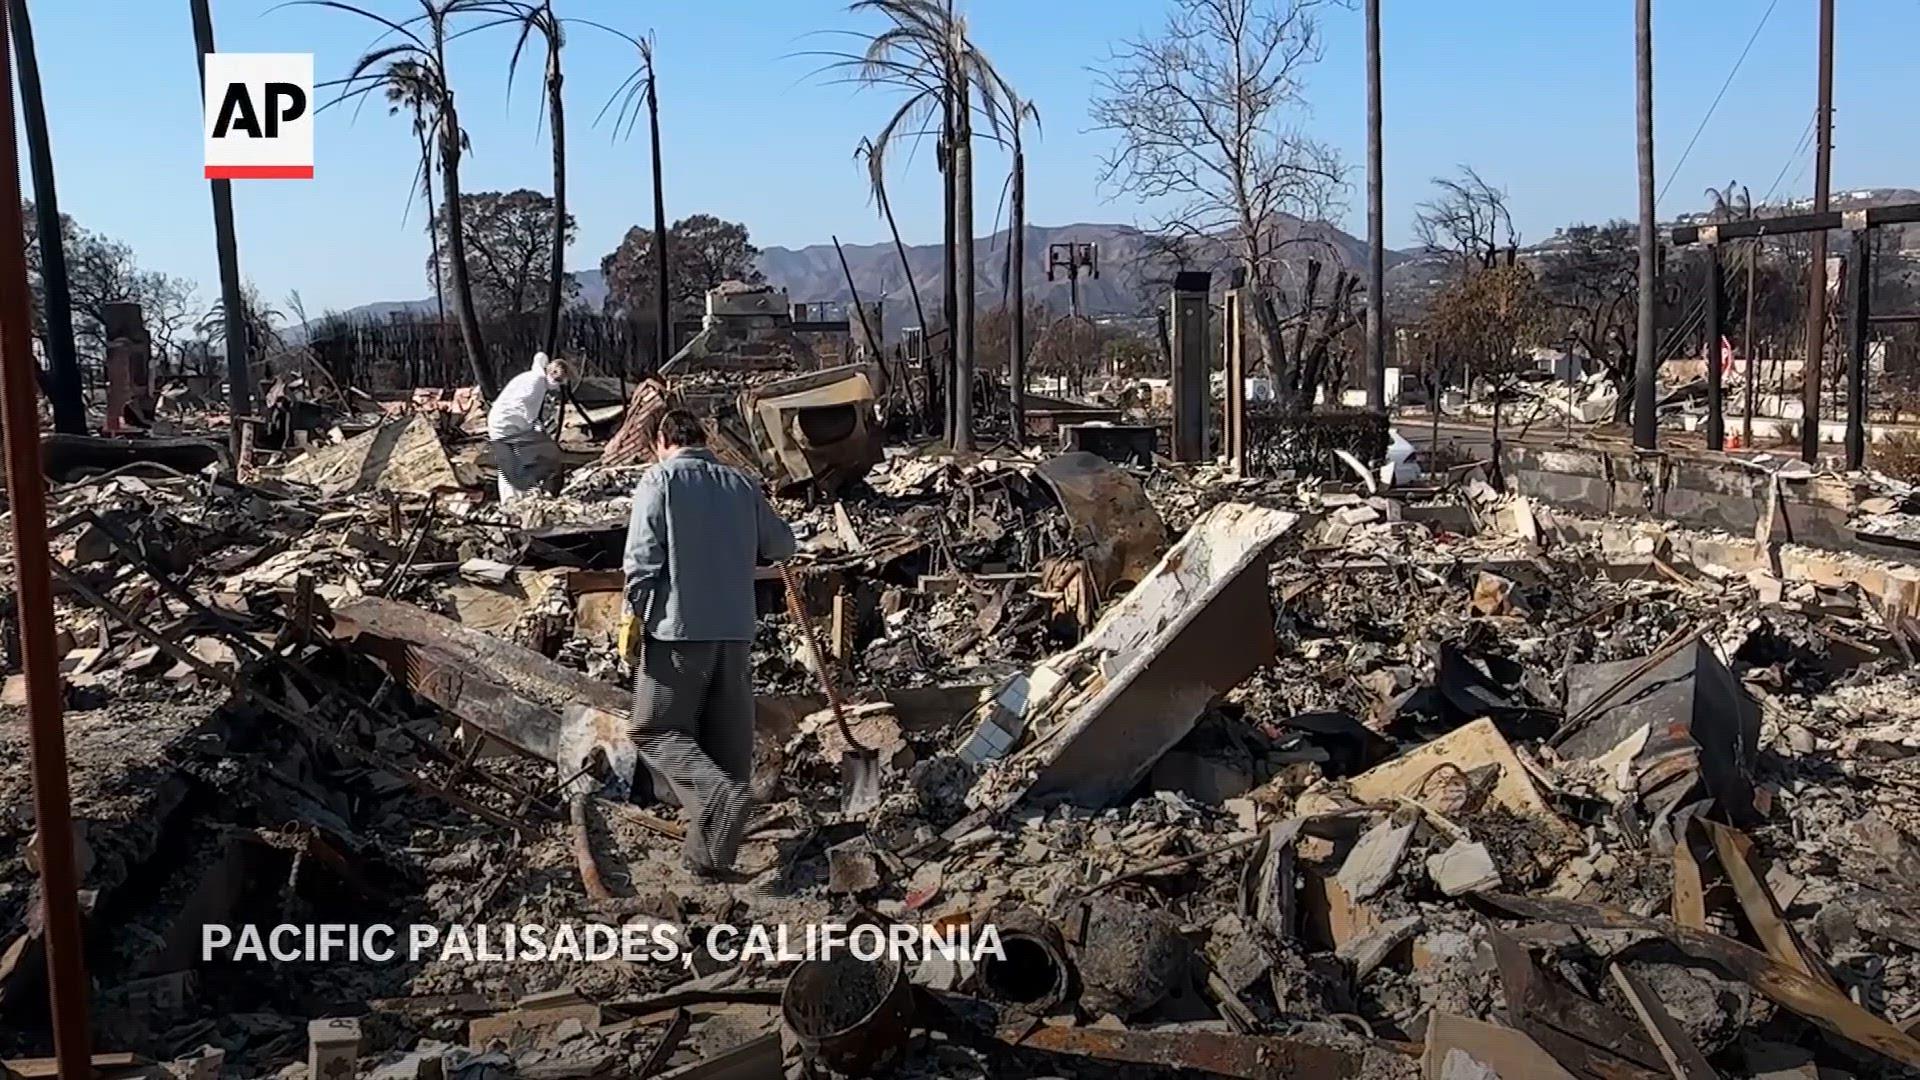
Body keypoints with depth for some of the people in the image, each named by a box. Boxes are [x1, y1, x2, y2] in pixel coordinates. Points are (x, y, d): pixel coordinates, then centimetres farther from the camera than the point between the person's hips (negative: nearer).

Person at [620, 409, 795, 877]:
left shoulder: (659, 479, -2)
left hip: (677, 630, -5)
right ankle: (709, 855, 13)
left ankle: (720, 793, -18)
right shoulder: (740, 483, 10)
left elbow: (642, 558, -9)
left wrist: (634, 615, -1)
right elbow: (782, 544, 17)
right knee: (727, 741, 10)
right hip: (736, 632, 5)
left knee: (654, 729, 6)